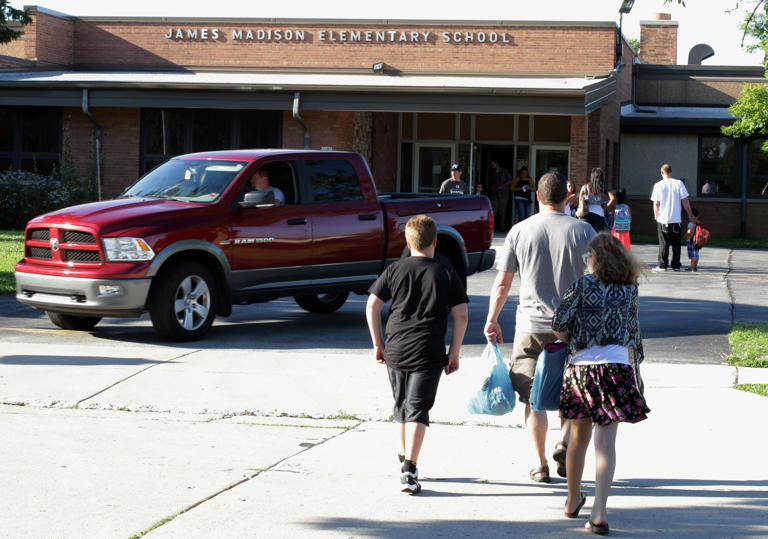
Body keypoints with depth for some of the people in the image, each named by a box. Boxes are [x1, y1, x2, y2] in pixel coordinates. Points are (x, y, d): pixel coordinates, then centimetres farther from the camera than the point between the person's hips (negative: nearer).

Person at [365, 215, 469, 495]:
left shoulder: (395, 270, 5)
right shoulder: (446, 274, 1)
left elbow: (372, 306, 1)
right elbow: (461, 315, -2)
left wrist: (378, 344, 9)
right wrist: (454, 353, 4)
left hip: (395, 351, 3)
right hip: (428, 354, -3)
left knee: (402, 406, 20)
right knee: (417, 409, -4)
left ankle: (404, 456, 37)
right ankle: (409, 471, -15)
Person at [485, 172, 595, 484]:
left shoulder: (520, 231, -1)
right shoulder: (583, 231, -4)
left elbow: (502, 284, 3)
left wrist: (492, 320, 14)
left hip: (531, 326, 0)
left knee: (533, 398, 8)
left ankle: (540, 466, 10)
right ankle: (565, 442, 0)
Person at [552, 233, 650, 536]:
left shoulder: (584, 285, -2)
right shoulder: (630, 289, 8)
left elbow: (559, 324, -5)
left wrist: (570, 342, 15)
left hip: (582, 366, -1)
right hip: (618, 365, 1)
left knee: (579, 437, 15)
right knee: (606, 442, -3)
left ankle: (573, 500, 32)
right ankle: (599, 513, -14)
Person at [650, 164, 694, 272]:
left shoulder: (658, 185, -5)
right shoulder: (679, 183, -2)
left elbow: (656, 203, -4)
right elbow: (685, 200, -1)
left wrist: (656, 216, 9)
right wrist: (690, 214, 7)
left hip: (663, 220, -1)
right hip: (677, 220, 1)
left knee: (663, 244, 5)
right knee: (676, 244, 9)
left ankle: (662, 265, 3)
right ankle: (676, 265, 11)